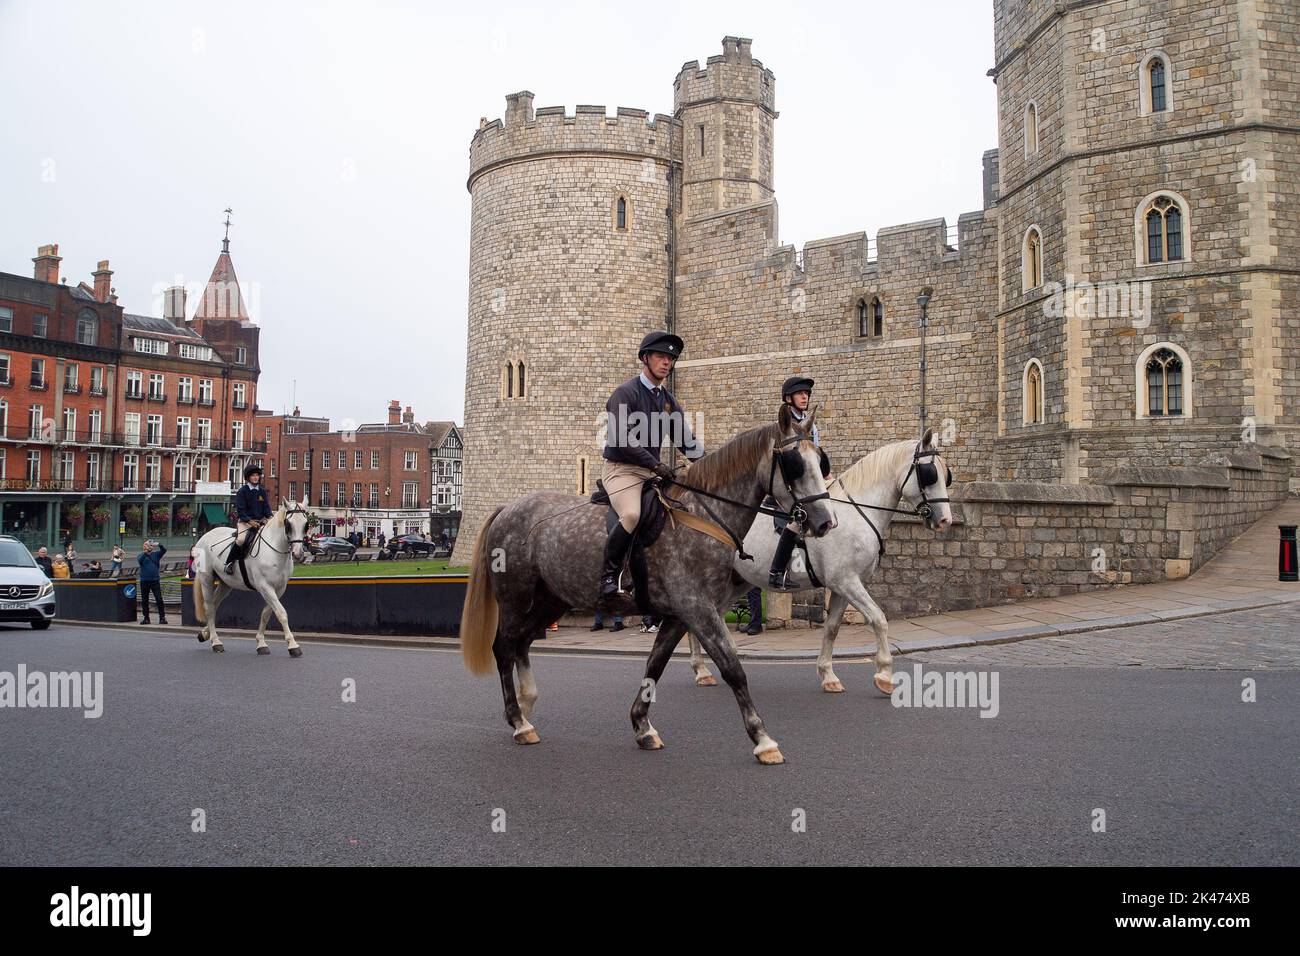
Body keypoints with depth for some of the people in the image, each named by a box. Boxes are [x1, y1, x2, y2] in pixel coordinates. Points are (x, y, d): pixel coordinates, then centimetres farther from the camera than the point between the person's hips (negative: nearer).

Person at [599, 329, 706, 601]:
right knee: (632, 514, -34)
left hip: (653, 473, 8)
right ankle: (609, 573, -17)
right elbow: (622, 438, -18)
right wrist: (655, 464, -23)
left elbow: (684, 439, 15)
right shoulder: (626, 392, -8)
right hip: (622, 469, -8)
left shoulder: (668, 399, 16)